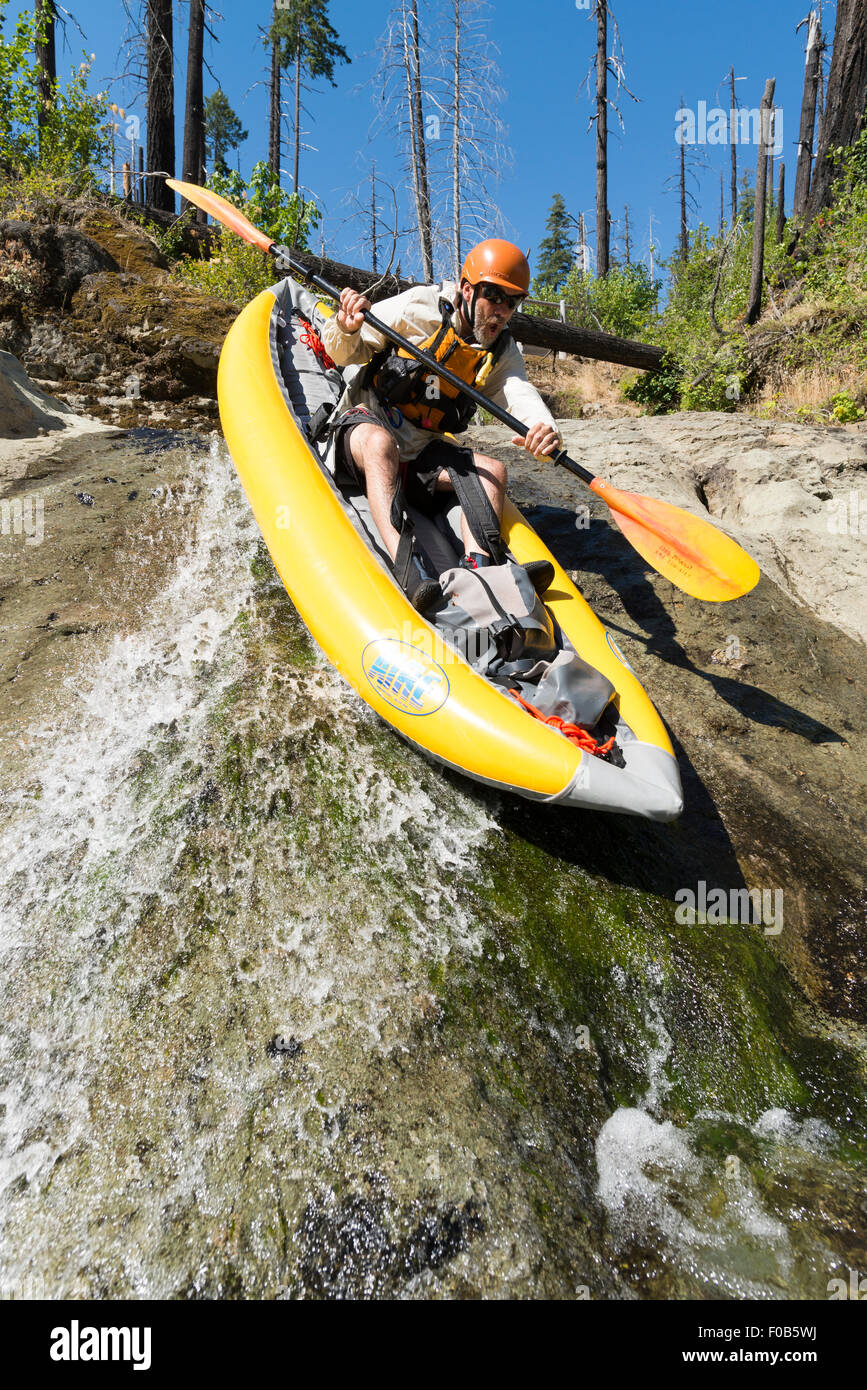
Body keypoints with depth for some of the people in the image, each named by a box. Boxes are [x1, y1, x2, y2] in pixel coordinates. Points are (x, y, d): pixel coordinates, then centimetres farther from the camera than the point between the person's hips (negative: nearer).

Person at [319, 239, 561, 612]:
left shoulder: (502, 351, 7)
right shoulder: (419, 307, -7)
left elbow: (520, 392, -12)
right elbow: (346, 354, -2)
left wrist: (543, 427, -35)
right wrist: (345, 330, -27)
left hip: (422, 450, 5)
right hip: (366, 424, -5)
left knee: (493, 469, -15)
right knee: (381, 442, -38)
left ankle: (477, 565, -40)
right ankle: (402, 568, -56)